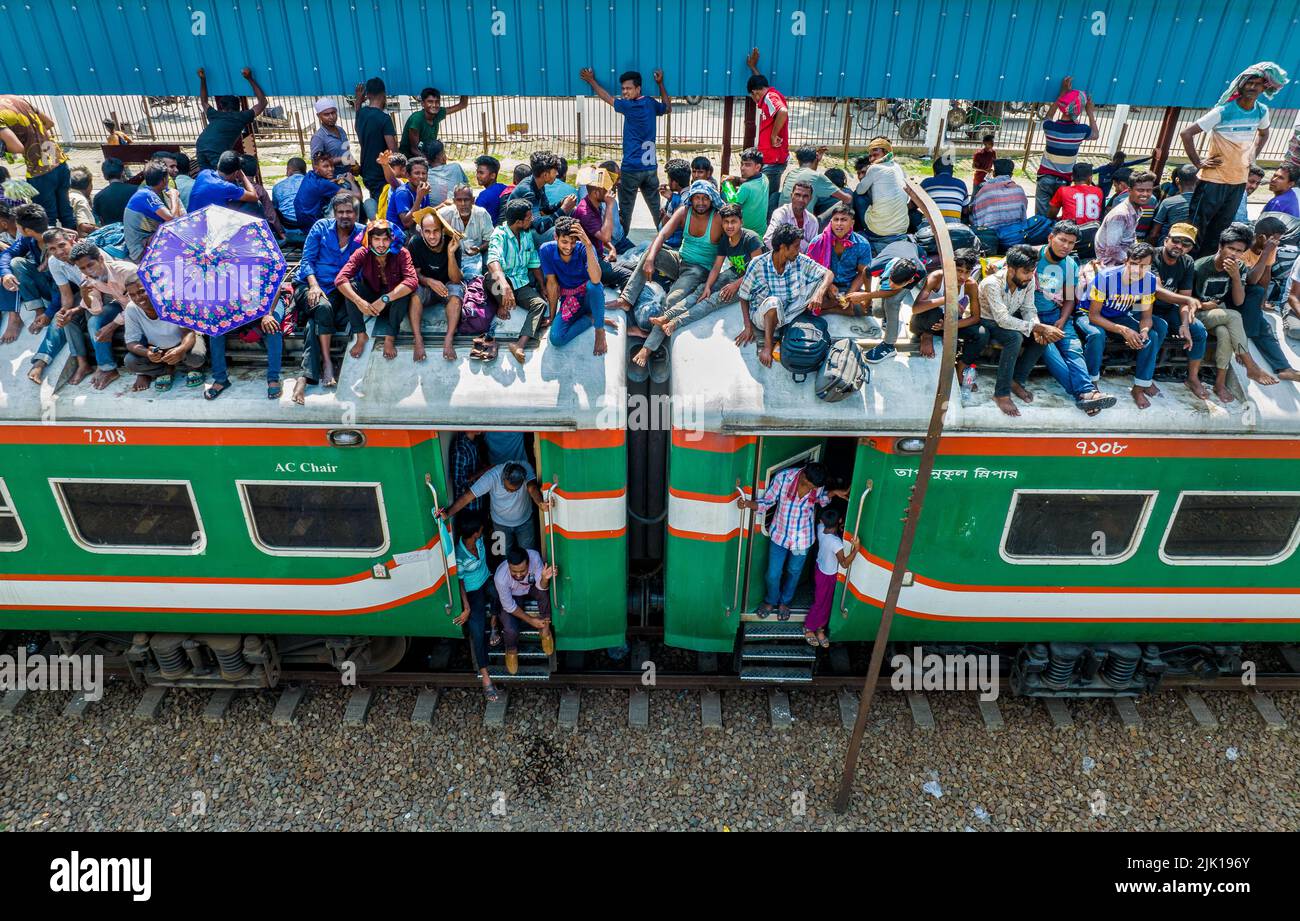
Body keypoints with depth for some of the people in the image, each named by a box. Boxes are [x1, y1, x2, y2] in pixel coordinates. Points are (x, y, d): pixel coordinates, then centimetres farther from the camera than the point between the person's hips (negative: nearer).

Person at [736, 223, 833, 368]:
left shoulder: (800, 261, -7)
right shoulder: (758, 265, -15)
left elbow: (828, 274, -8)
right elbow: (744, 297, -6)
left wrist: (819, 294, -29)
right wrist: (748, 327, -13)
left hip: (789, 312, 4)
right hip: (763, 314, -4)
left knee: (820, 281, -9)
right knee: (774, 301, -41)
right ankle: (768, 345, -28)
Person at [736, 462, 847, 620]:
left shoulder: (818, 484, -19)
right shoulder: (783, 477, -28)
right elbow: (766, 502, -17)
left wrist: (834, 493, -12)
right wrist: (748, 503, -34)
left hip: (803, 538, 2)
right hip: (780, 534, -1)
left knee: (794, 572, 22)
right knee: (773, 574, 10)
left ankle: (784, 602, 49)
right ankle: (770, 601, 42)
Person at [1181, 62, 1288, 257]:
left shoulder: (1261, 111, 4)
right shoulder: (1223, 111, -14)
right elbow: (1186, 133, -15)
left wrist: (1252, 156, 12)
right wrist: (1198, 163, -15)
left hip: (1239, 181, 6)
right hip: (1213, 180, -6)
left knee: (1219, 231, 11)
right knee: (1196, 228, -5)